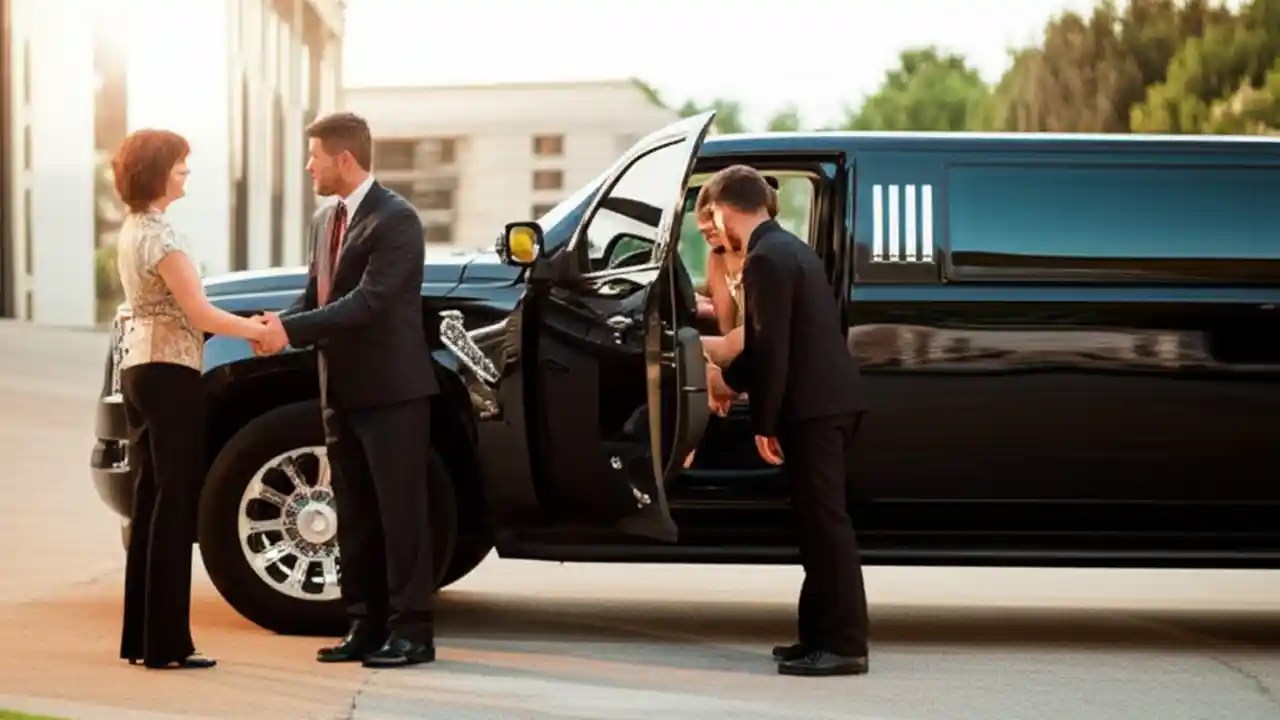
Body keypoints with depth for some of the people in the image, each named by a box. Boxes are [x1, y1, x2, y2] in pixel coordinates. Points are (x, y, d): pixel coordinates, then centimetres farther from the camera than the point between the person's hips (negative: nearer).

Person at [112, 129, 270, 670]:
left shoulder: (133, 230, 15)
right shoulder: (159, 235, -15)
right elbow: (198, 313, -19)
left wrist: (246, 326, 8)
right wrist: (261, 330, -10)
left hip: (138, 367, 10)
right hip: (170, 373, -10)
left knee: (151, 499, 11)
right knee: (174, 503, -5)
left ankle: (140, 638, 14)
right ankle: (166, 643, -3)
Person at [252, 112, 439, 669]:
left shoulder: (395, 219, -13)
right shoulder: (325, 221, 15)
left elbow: (369, 301, -21)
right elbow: (315, 298, 13)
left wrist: (292, 330, -24)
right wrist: (280, 325, -9)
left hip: (391, 391, -8)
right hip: (342, 391, 8)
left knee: (400, 513, -4)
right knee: (355, 517, 11)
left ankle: (412, 631, 1)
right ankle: (366, 627, 17)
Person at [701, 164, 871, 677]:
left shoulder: (766, 259, -13)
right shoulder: (789, 248, 19)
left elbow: (771, 348, -18)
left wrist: (765, 423, -14)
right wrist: (730, 380, 36)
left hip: (812, 407, -10)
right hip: (832, 402, 10)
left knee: (825, 523, -9)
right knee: (820, 521, 14)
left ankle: (844, 644, -8)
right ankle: (821, 634, 20)